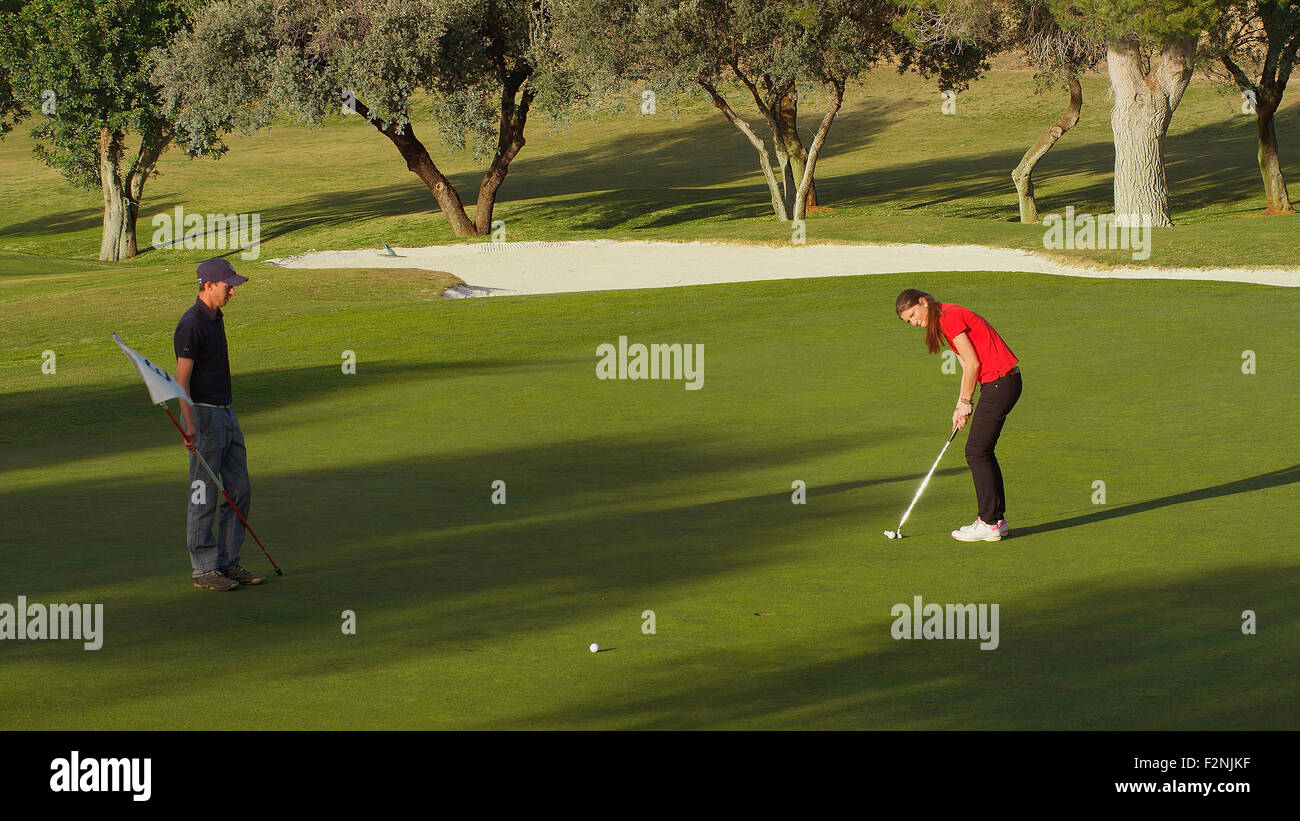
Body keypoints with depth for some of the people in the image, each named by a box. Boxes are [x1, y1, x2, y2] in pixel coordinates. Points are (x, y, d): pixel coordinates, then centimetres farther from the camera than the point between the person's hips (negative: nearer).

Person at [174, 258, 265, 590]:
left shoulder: (216, 318, 13)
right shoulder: (192, 324, -15)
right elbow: (182, 379, -19)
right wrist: (190, 425, -28)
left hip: (226, 413, 9)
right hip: (204, 414, -9)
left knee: (239, 491, 9)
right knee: (204, 497, -3)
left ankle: (228, 563, 16)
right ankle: (204, 569, 3)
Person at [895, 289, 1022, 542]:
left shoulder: (950, 317, -13)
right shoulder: (949, 319, 17)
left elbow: (973, 363, -14)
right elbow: (968, 366, 16)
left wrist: (965, 402, -3)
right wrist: (962, 406, 8)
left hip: (999, 383, -10)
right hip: (1006, 381, 10)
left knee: (976, 452, -6)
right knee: (983, 452, 13)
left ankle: (990, 523, -4)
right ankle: (997, 519, 17)